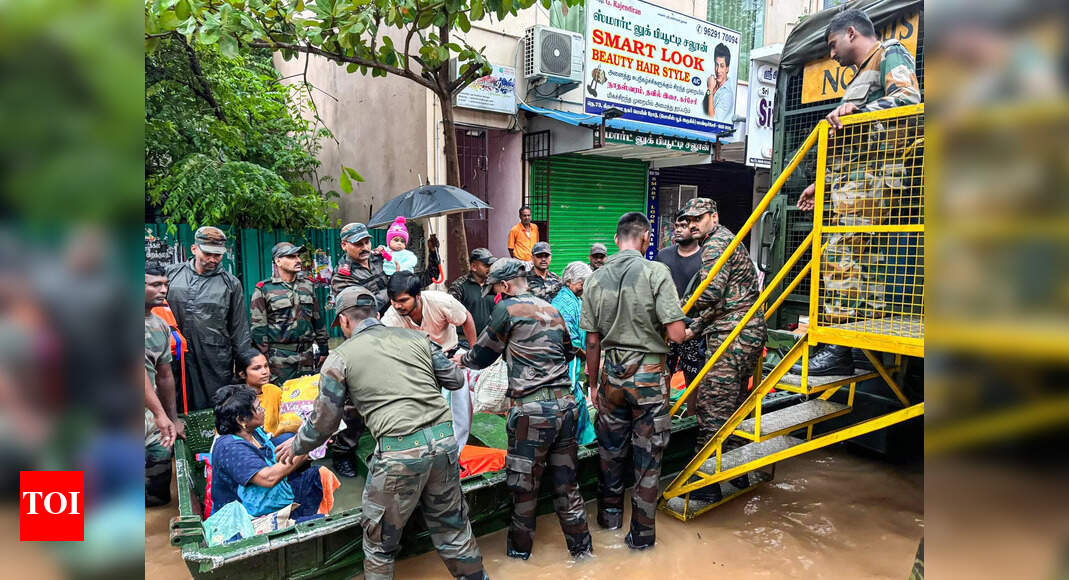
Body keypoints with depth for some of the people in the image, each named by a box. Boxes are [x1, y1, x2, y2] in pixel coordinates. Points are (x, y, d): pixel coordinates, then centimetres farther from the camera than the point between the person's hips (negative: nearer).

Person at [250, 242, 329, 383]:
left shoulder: (307, 285, 12)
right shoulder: (264, 289, -3)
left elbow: (318, 320, 16)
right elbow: (258, 328, -4)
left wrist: (323, 350, 13)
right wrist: (264, 361, -7)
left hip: (307, 357, 4)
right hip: (279, 360, -4)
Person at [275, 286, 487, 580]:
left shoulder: (341, 357, 4)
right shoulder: (416, 337, 12)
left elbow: (324, 420, 8)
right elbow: (455, 380, 16)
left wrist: (297, 446, 28)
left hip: (399, 451, -4)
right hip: (444, 439, 4)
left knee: (380, 543, 17)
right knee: (452, 527, 22)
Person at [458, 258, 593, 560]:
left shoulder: (507, 309, -5)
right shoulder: (551, 309, 14)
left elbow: (483, 355, 5)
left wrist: (461, 359, 25)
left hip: (532, 409, -6)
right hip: (566, 403, 6)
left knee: (524, 485, 10)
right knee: (566, 482, 17)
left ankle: (520, 548, 26)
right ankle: (581, 546, 27)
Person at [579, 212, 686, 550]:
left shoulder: (596, 279, 0)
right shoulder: (656, 272, -13)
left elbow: (592, 340, 4)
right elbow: (676, 334, -19)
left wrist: (594, 383, 15)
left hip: (612, 374, 4)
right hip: (648, 374, -4)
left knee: (611, 449, 20)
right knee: (648, 456, 9)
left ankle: (609, 514, 37)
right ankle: (642, 534, 20)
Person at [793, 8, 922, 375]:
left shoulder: (890, 55, 4)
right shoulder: (863, 75, 32)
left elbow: (908, 99, -16)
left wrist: (856, 111, -21)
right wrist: (821, 183, 26)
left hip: (871, 176, -10)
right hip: (852, 179, 10)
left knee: (842, 253, -17)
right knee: (866, 257, 7)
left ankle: (839, 348, -18)